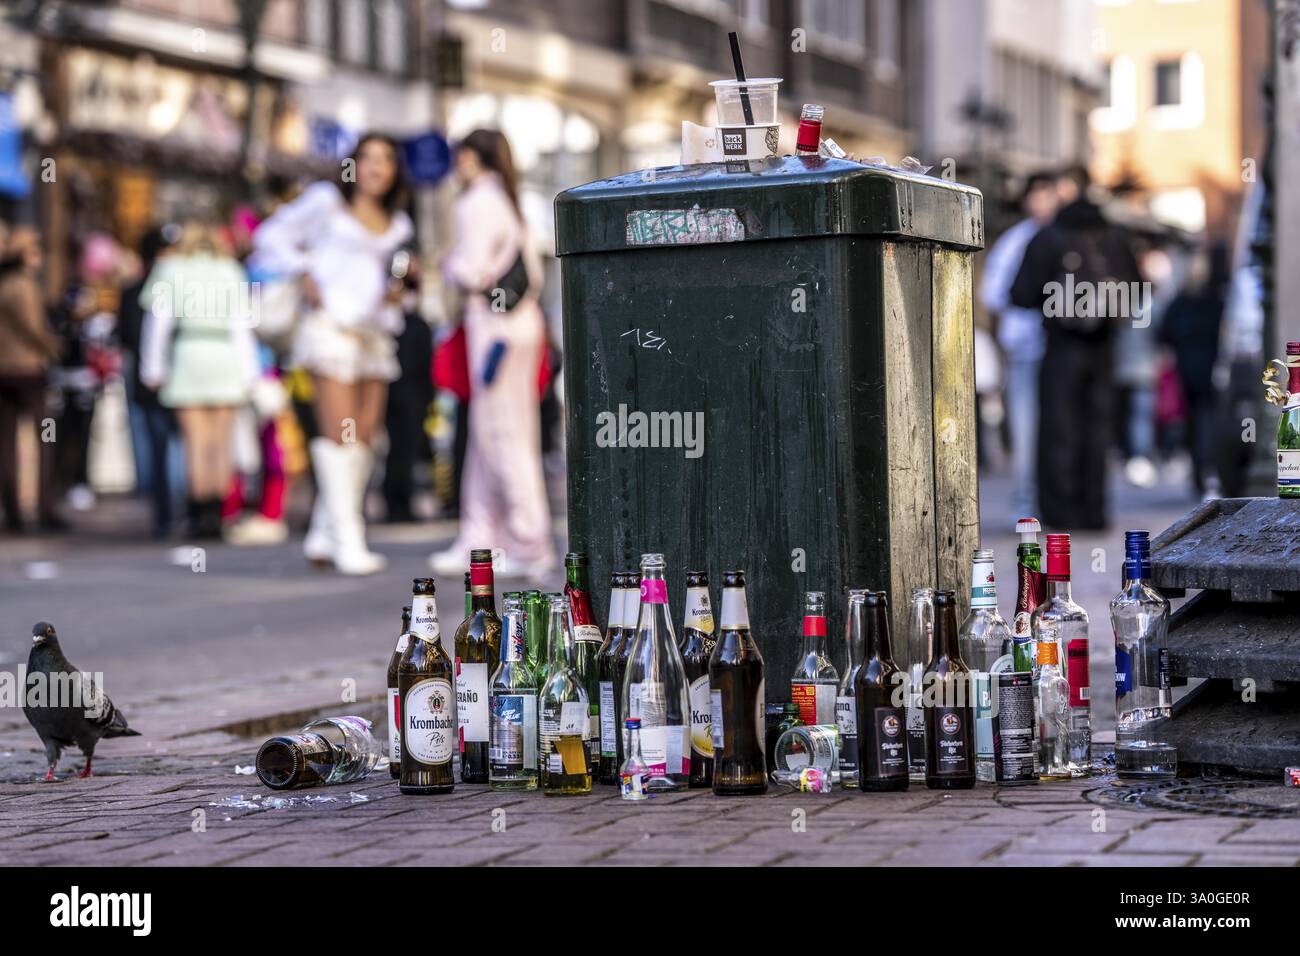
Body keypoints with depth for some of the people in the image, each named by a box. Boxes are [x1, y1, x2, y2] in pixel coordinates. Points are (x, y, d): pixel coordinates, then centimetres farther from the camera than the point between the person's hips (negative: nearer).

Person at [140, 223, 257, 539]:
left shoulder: (171, 269, 10)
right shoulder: (230, 270, 14)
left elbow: (159, 320, 3)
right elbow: (241, 325, 8)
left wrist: (154, 369, 4)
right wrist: (247, 373, 8)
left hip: (188, 356, -1)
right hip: (226, 357, 1)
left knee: (196, 441, -3)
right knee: (221, 442, 3)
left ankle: (201, 512, -10)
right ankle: (219, 511, -2)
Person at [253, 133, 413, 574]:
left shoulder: (398, 224, 18)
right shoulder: (327, 200, 4)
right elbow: (272, 236, 7)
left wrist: (396, 294, 7)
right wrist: (304, 274, -5)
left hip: (375, 333, 6)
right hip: (332, 324, -6)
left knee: (365, 438, 1)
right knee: (339, 433, -13)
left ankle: (323, 535, 9)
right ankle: (347, 541, -15)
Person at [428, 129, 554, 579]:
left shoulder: (476, 203, -10)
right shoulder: (507, 201, 17)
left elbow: (471, 272, -17)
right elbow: (533, 271, 17)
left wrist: (448, 266, 4)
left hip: (495, 323, -9)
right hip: (522, 318, 9)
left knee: (505, 436, -5)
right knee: (486, 434, 12)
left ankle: (531, 547, -3)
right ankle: (479, 541, 15)